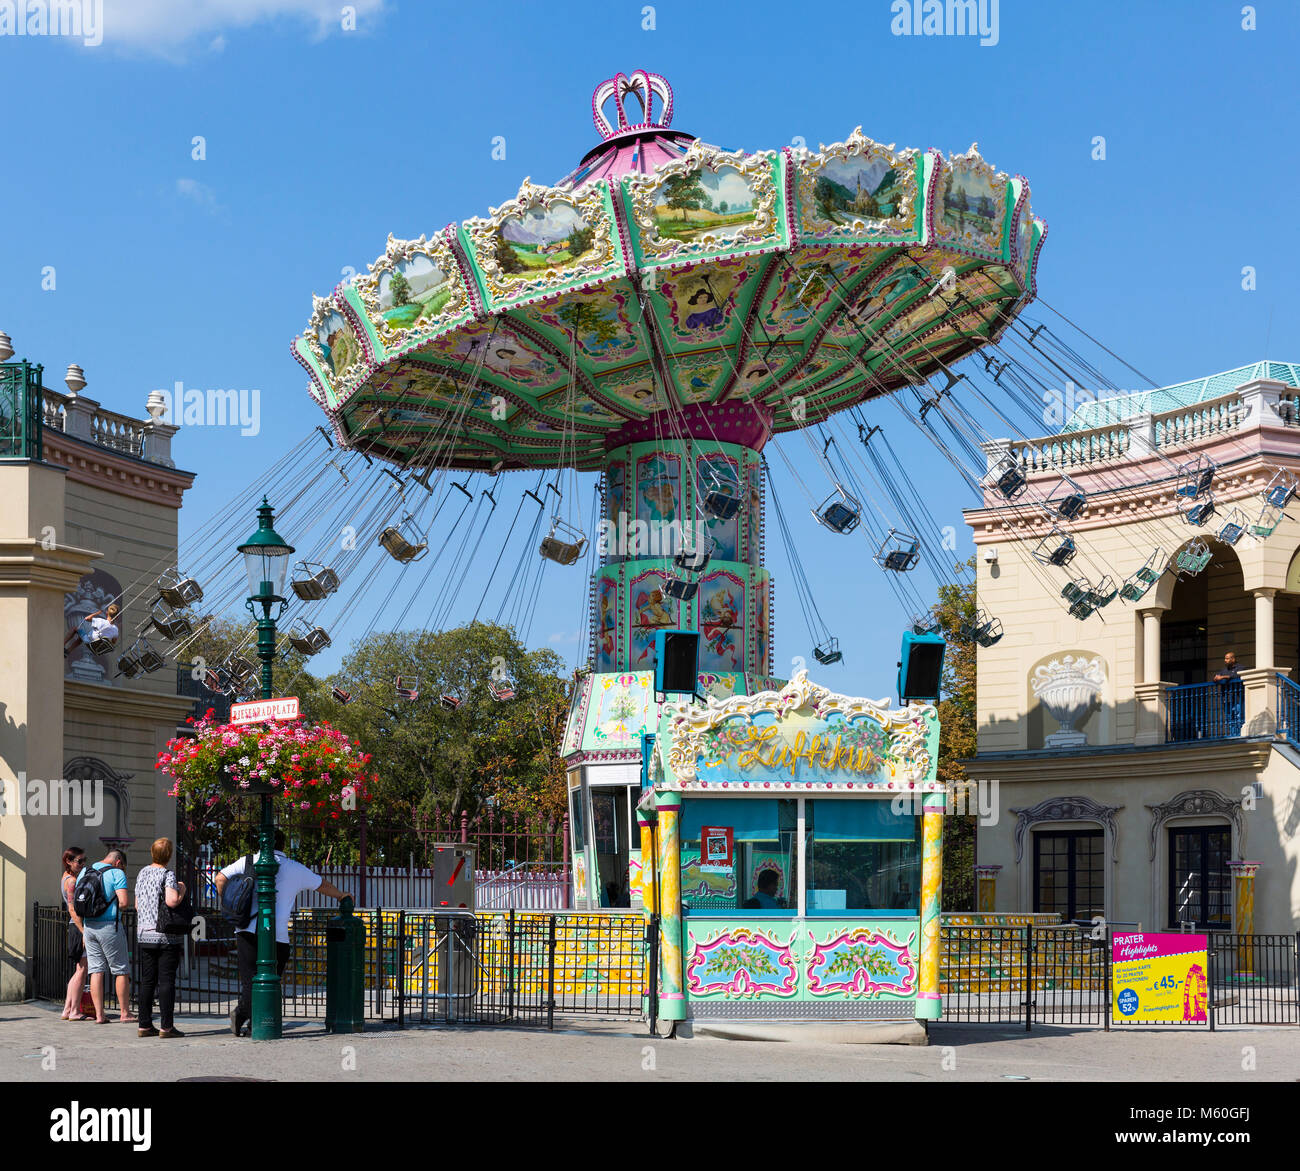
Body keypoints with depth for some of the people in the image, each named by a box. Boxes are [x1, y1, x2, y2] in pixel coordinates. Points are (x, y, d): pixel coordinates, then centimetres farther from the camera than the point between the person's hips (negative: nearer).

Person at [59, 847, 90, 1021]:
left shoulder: (66, 877, 17)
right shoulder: (72, 881, -12)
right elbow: (73, 910, -19)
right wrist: (84, 932, -22)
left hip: (77, 927, 10)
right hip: (79, 927, -10)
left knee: (79, 970, 13)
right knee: (82, 969, -6)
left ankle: (67, 1009, 14)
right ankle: (74, 1011, -5)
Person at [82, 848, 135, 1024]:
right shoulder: (116, 873, -7)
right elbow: (123, 902, -14)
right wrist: (116, 910, 5)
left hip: (89, 926, 6)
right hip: (110, 926, -6)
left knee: (96, 970, 6)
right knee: (121, 970, 4)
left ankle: (99, 1015, 3)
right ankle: (124, 1013, 6)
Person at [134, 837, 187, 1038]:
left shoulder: (142, 873, 10)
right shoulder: (167, 874, -11)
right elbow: (172, 901, -24)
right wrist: (182, 890, -7)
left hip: (144, 934, 6)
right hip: (167, 936, -6)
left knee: (147, 981, 10)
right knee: (166, 980, -4)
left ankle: (144, 1025, 11)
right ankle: (166, 1026, -5)